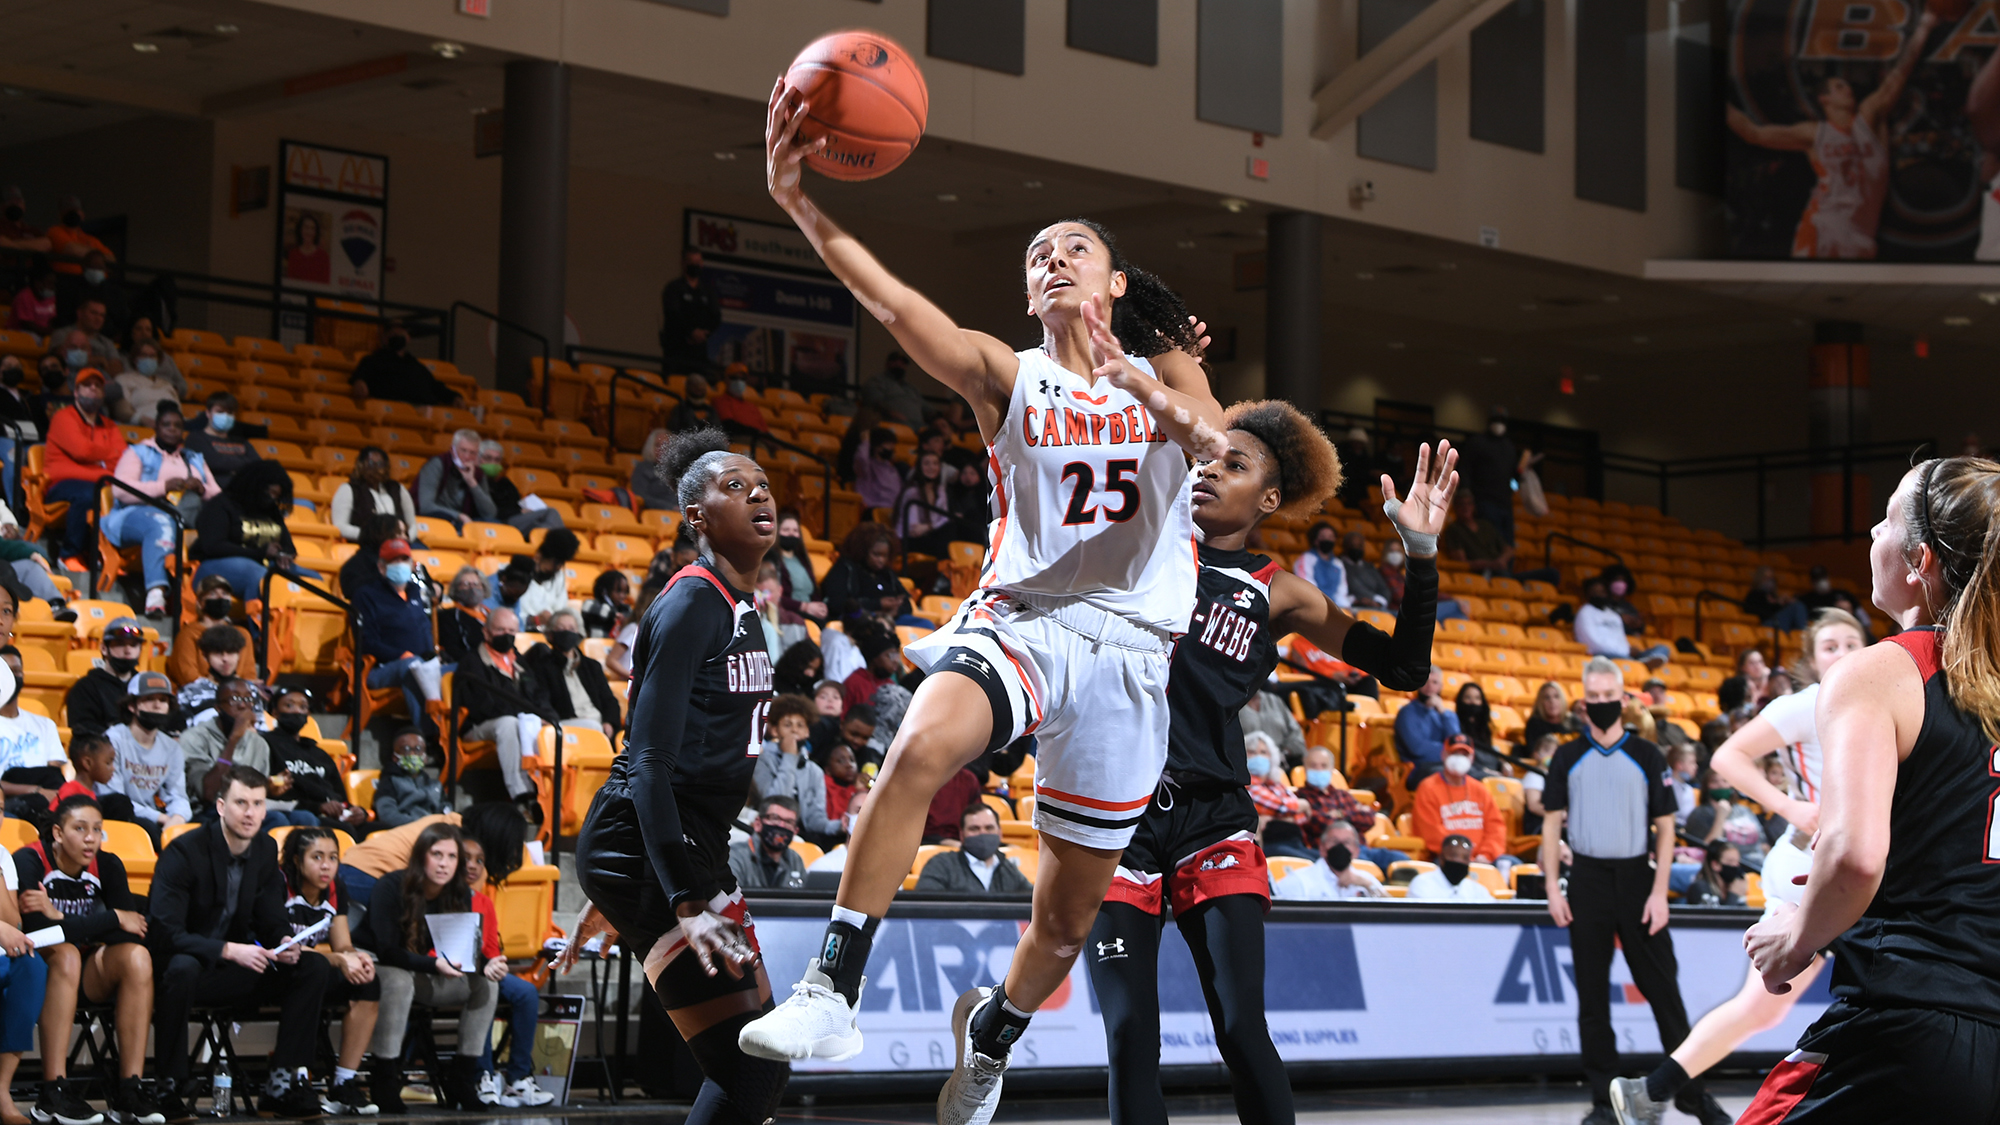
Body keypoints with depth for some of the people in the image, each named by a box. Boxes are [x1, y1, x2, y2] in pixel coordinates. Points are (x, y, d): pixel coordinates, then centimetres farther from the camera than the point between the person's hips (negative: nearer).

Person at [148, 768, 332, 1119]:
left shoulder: (266, 851, 3)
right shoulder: (184, 851, -17)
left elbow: (271, 921, 8)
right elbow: (165, 932, -26)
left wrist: (285, 943, -18)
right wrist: (229, 950, -35)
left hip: (231, 971, 6)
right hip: (182, 961, -6)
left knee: (315, 968, -9)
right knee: (182, 968, -41)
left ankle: (284, 1084, -9)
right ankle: (170, 1088, -29)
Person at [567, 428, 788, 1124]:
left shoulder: (734, 608, 15)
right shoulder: (692, 603, -14)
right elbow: (649, 766, -22)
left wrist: (615, 896, 25)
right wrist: (688, 903, -31)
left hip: (691, 851, 10)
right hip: (648, 853, -10)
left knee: (755, 1067, 11)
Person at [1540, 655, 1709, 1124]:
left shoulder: (1646, 756, 4)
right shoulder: (1568, 758, 6)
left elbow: (1665, 827, 3)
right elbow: (1552, 823, 6)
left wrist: (1659, 892, -6)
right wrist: (1553, 887, -3)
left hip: (1636, 876, -1)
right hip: (1587, 879, 1)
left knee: (1662, 986, -3)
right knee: (1592, 993, 3)